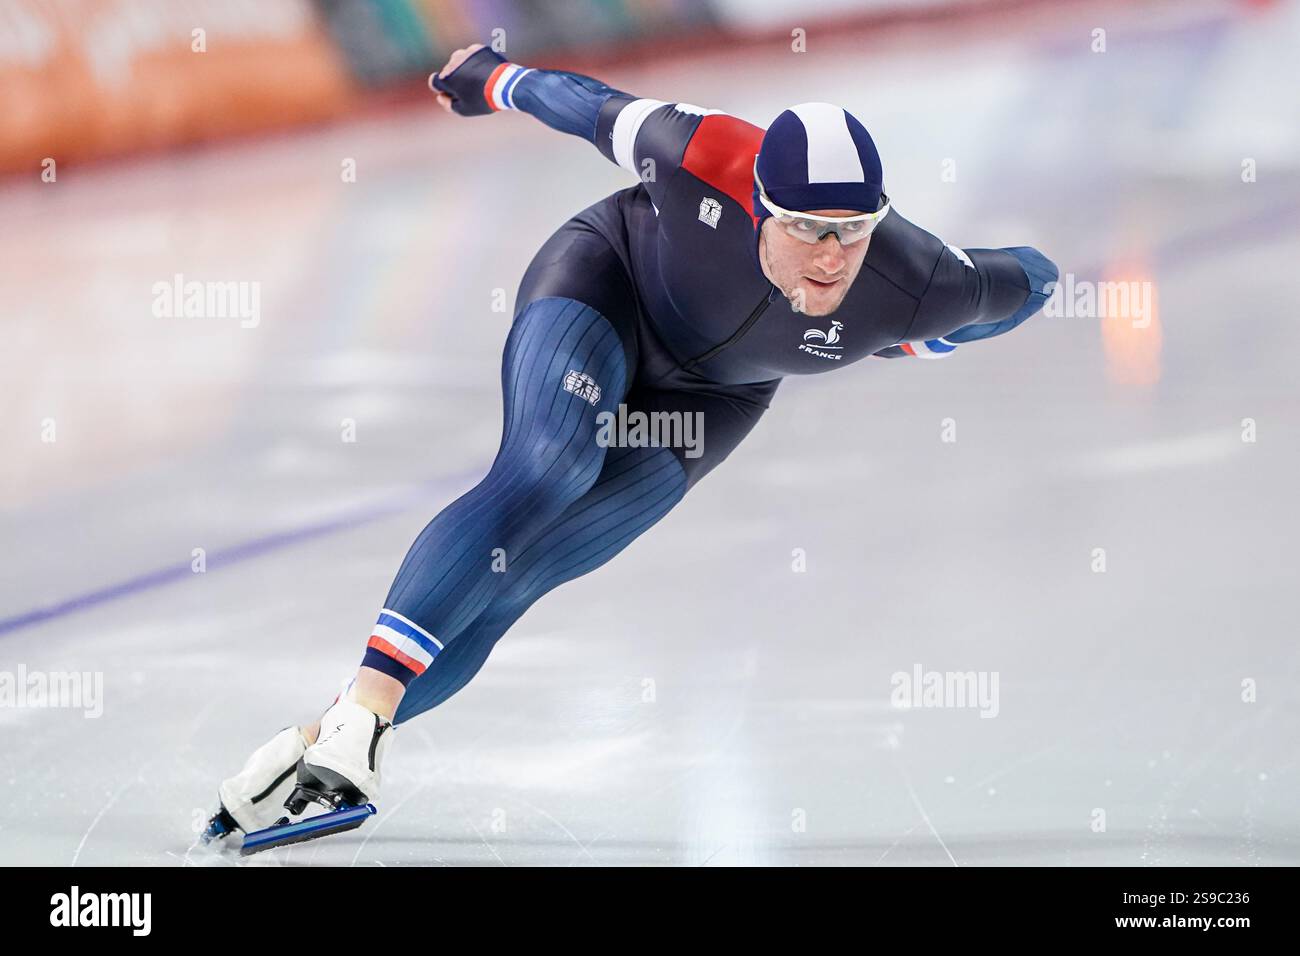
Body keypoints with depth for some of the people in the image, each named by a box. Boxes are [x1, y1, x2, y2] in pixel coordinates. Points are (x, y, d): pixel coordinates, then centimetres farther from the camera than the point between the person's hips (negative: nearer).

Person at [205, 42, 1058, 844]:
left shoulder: (916, 289, -33)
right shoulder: (700, 162, -36)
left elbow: (1029, 280, -12)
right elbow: (603, 112, -15)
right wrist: (493, 79, 3)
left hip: (706, 396, 2)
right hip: (605, 282, -2)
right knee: (549, 470, -32)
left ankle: (321, 740, -6)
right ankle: (365, 701, -35)